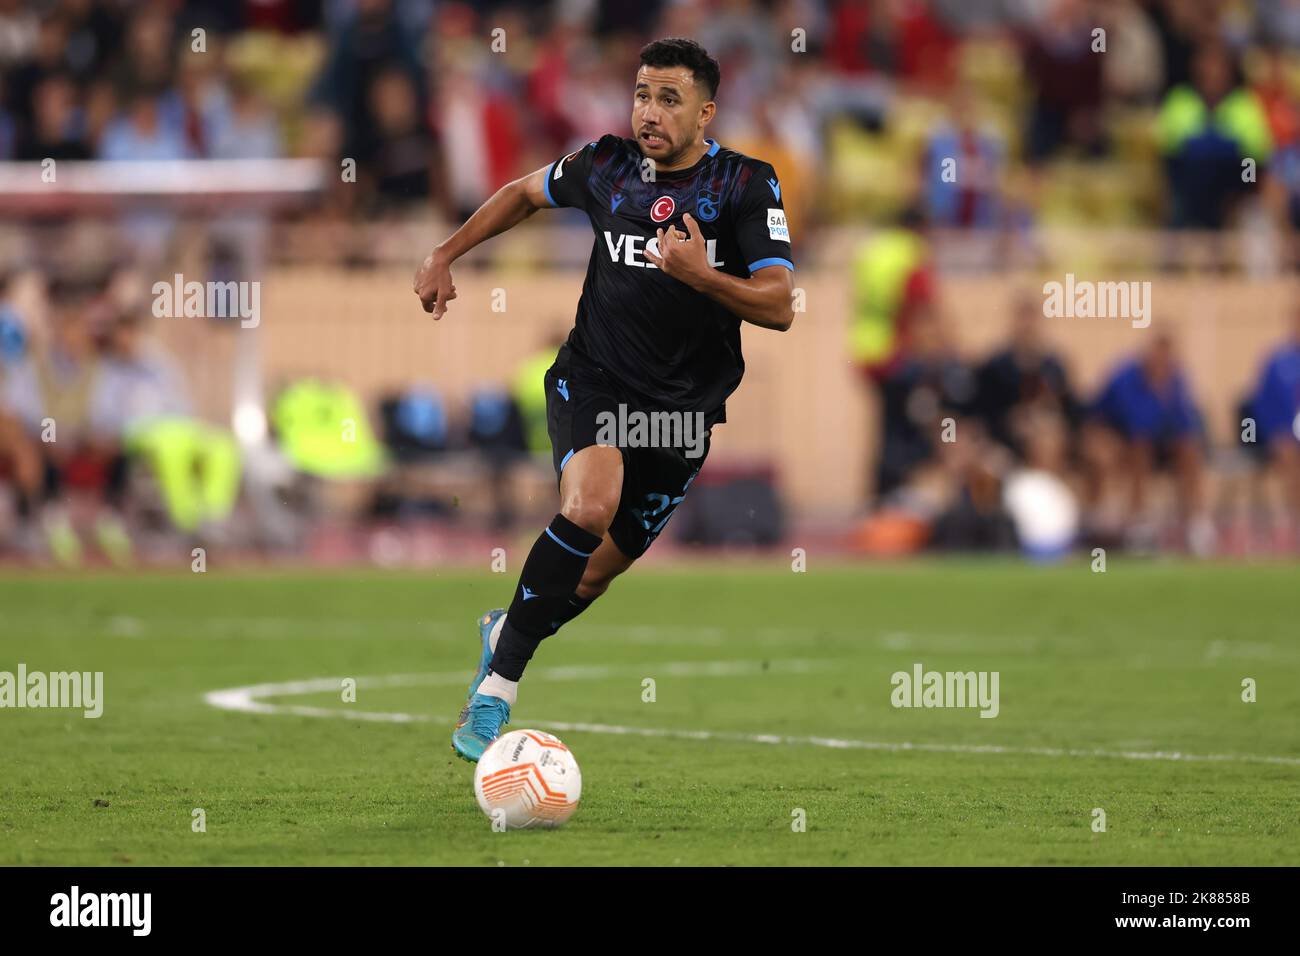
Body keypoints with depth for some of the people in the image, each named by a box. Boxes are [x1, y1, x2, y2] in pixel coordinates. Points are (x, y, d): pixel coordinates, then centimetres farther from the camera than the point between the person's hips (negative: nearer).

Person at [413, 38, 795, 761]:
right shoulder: (606, 166, -2)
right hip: (592, 378, -1)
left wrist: (702, 275, -31)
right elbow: (525, 194, 20)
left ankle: (505, 632, 41)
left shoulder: (748, 185, -8)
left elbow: (779, 307, -15)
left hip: (684, 409, 1)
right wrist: (445, 256, 15)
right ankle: (497, 687, -23)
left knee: (601, 569, 8)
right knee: (592, 505, -30)